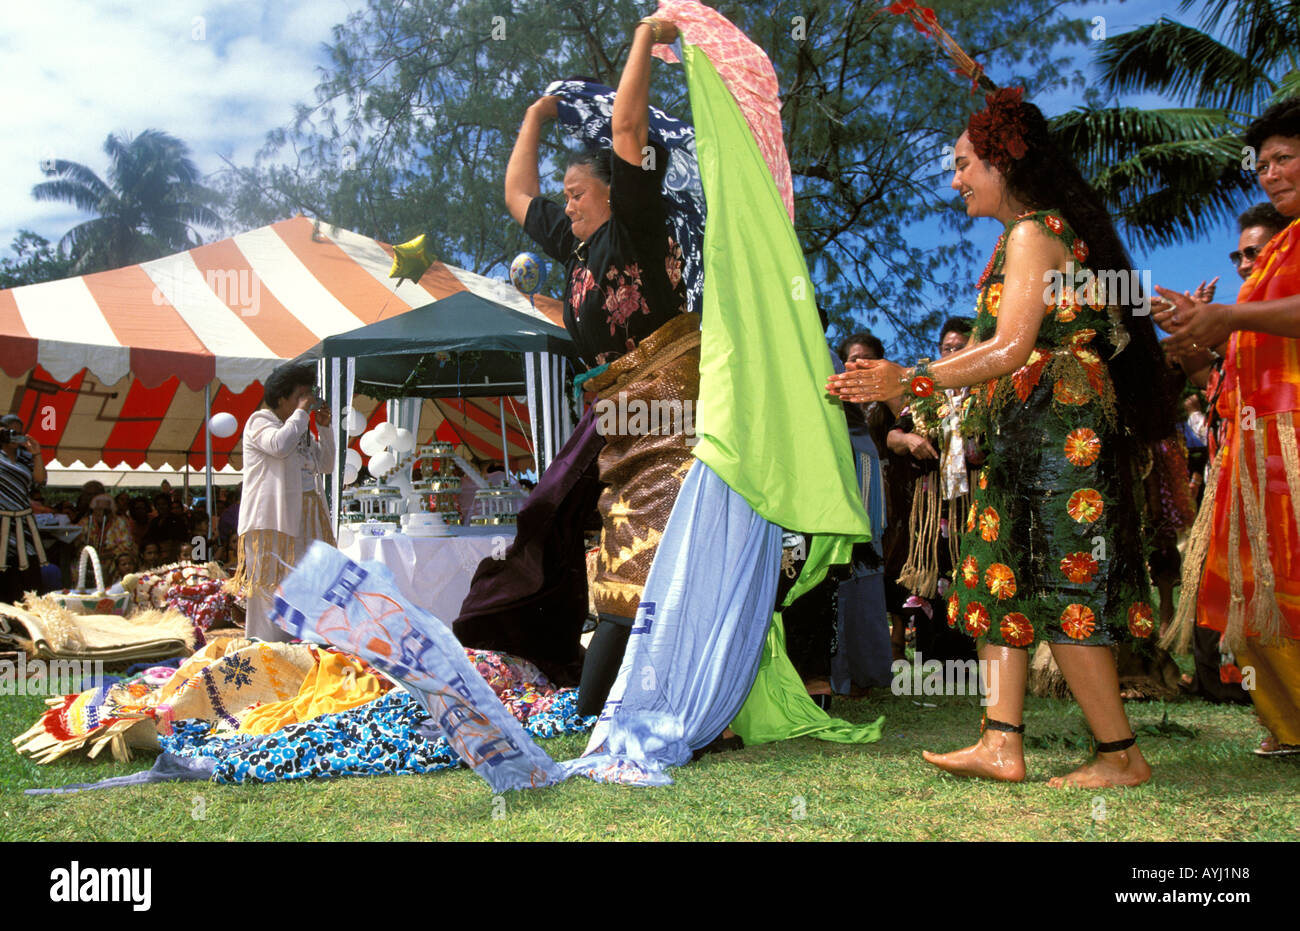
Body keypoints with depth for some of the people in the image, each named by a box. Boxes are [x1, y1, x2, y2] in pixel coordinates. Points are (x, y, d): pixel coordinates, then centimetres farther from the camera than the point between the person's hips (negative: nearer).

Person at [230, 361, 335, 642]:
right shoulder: (260, 421, -3)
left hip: (303, 521, 8)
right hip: (271, 522, -8)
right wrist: (301, 412, -13)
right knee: (273, 592, -9)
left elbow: (324, 465, 21)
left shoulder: (300, 428, 20)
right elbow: (279, 444, -25)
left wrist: (325, 428, 10)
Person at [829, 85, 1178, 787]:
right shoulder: (1041, 230, 20)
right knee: (1005, 579, 6)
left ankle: (1121, 756, 3)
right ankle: (1001, 744, 7)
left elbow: (1012, 348, -20)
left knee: (1059, 592, -7)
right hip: (1028, 437, 10)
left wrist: (910, 382, -20)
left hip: (1053, 430, -10)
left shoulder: (1032, 232, -11)